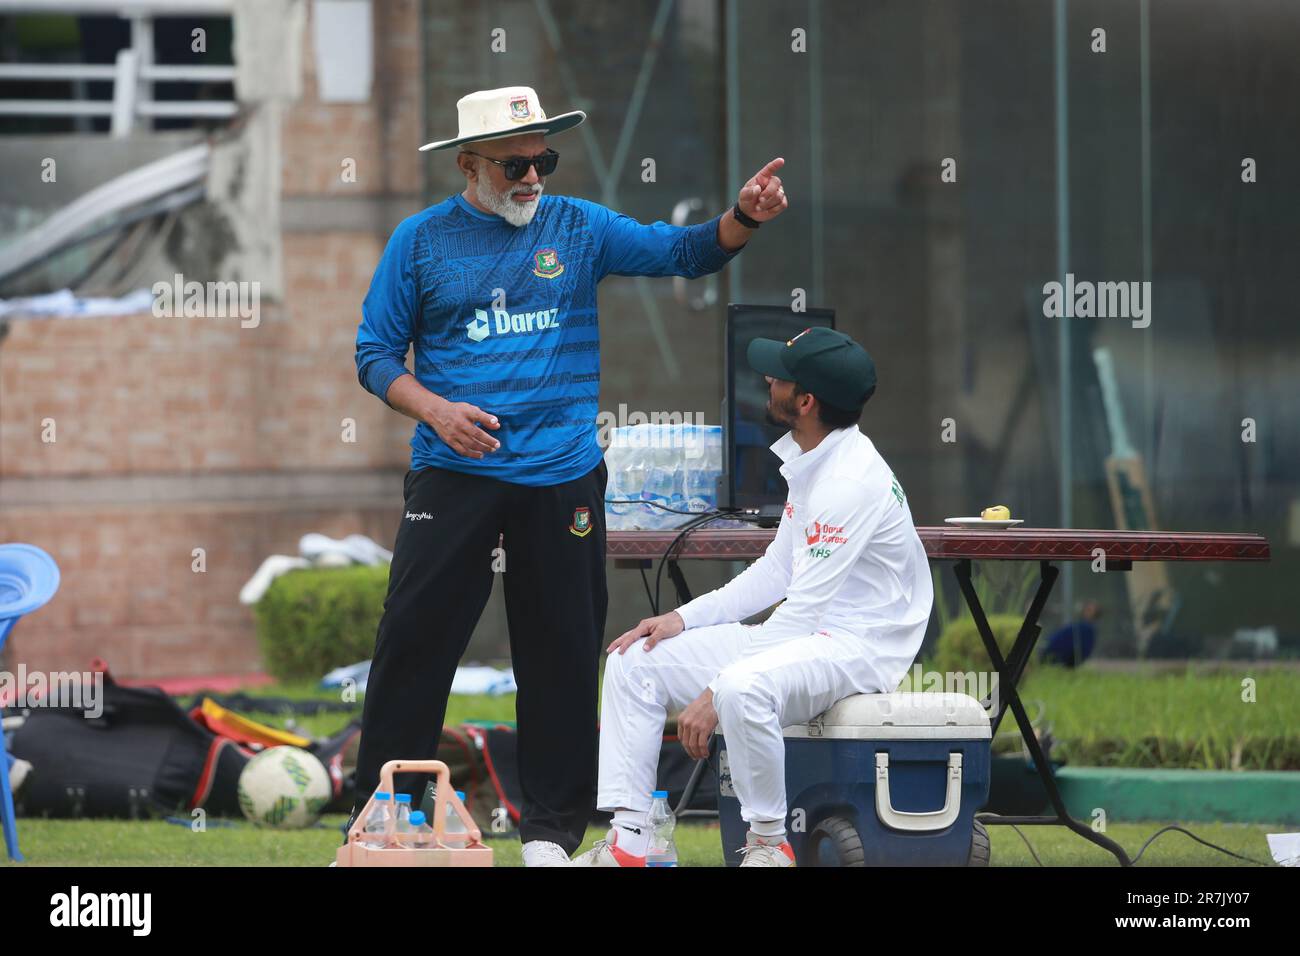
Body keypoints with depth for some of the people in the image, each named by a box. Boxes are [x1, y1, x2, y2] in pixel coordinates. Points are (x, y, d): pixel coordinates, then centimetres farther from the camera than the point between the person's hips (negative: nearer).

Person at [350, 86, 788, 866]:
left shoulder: (578, 228, 6)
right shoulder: (422, 241, 2)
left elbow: (683, 252, -2)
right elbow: (377, 354, 4)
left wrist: (745, 216, -21)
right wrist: (437, 411, -13)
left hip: (563, 477, 2)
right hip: (455, 475, -1)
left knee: (564, 655, 5)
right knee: (414, 642, -5)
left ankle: (553, 826, 15)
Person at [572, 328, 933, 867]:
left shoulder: (851, 480, -22)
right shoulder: (809, 464, 10)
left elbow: (802, 610, -24)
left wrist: (715, 692, -23)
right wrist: (685, 618, 6)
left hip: (859, 648, -10)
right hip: (801, 635, 10)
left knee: (744, 688, -40)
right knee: (634, 661, 3)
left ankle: (769, 844, -19)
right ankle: (625, 845, -1)